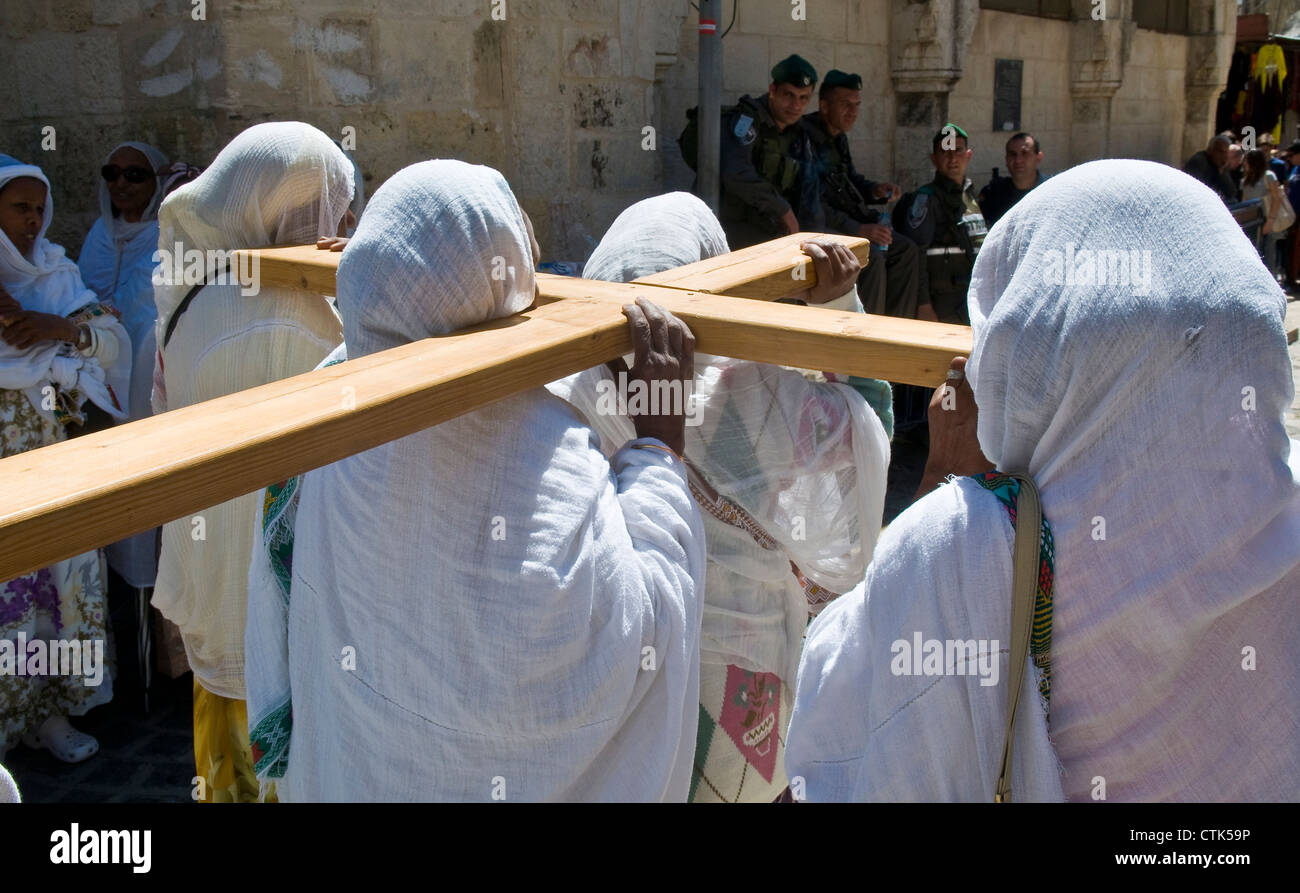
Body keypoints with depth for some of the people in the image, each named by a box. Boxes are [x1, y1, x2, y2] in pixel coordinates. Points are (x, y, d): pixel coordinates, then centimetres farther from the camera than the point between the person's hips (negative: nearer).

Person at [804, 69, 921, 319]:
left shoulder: (838, 138, 15)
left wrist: (875, 190, 4)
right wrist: (858, 229, -25)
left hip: (845, 222, 10)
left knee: (905, 249, 1)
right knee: (871, 256, -28)